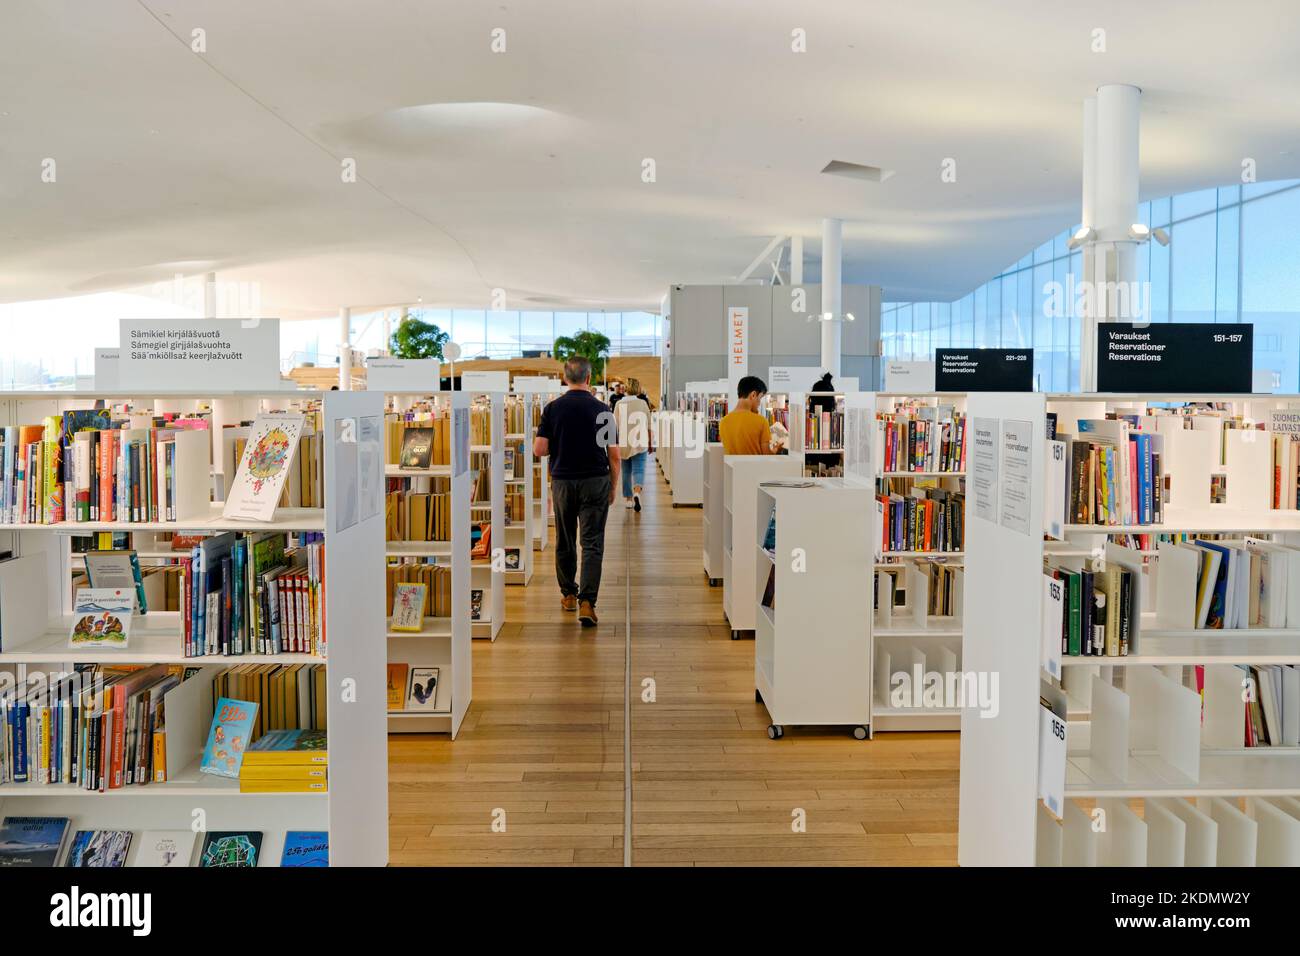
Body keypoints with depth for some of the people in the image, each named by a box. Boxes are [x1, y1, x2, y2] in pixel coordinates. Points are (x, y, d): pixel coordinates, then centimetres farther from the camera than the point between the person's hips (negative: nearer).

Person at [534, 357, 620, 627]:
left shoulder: (552, 408, -3)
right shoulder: (602, 410, -5)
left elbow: (539, 450, -6)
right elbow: (614, 455, -4)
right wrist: (613, 487, 8)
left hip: (562, 481, 2)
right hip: (595, 482, -2)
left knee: (564, 542, 16)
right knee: (592, 544, -2)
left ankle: (568, 594, 28)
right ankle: (586, 602, -12)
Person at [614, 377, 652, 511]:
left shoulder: (619, 404, -2)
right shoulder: (643, 403, -1)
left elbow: (616, 426, -3)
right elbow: (648, 426, 3)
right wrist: (650, 443, 13)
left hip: (623, 444, 1)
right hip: (640, 444, -1)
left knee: (626, 472, 14)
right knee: (639, 470, -3)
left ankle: (628, 499, 22)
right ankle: (637, 493, -30)